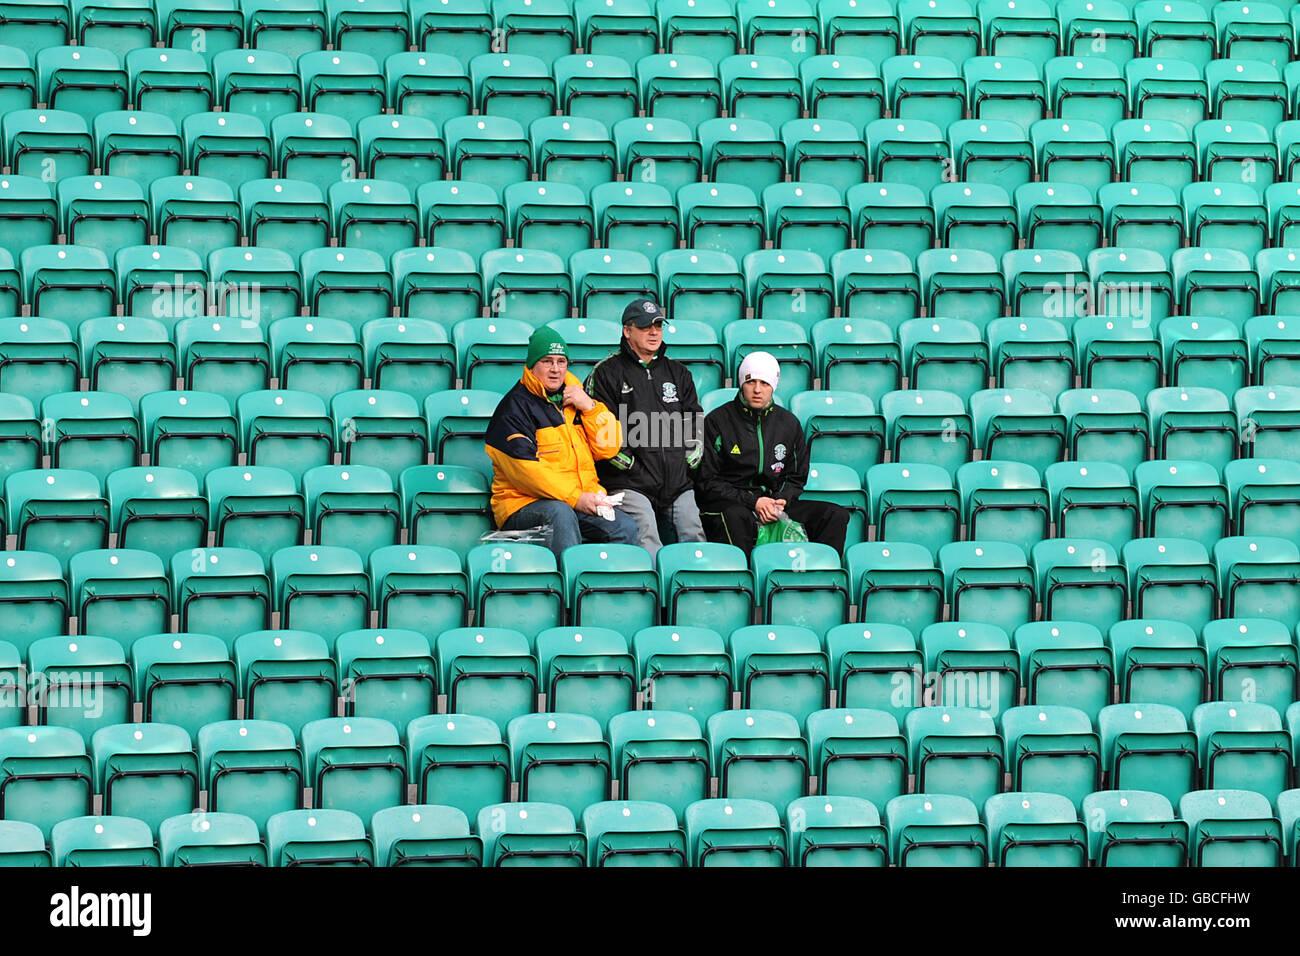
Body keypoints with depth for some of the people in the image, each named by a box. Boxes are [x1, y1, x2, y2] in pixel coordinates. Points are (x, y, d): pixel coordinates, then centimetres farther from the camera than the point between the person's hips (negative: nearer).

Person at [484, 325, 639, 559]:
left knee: (626, 527, -18)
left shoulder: (573, 397, 19)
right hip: (523, 505, -6)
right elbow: (524, 469, -14)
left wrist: (589, 407, 0)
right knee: (560, 513, -37)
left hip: (583, 502, 6)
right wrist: (574, 498, -20)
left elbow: (608, 448, 15)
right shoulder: (515, 407, -2)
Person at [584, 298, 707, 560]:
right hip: (629, 484, -4)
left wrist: (688, 463, 6)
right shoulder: (606, 373, 6)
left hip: (679, 483, 4)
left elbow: (696, 424, 22)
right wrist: (633, 467, -8)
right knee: (646, 538, -25)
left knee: (695, 536, -14)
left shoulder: (678, 373, 22)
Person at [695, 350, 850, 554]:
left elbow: (796, 478, 21)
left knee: (836, 516, -14)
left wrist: (781, 501, -3)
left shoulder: (789, 423, 14)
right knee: (735, 518, -41)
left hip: (774, 502, 5)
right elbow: (707, 482, -3)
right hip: (728, 504, -4)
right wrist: (753, 502, -13)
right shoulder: (717, 421, 0)